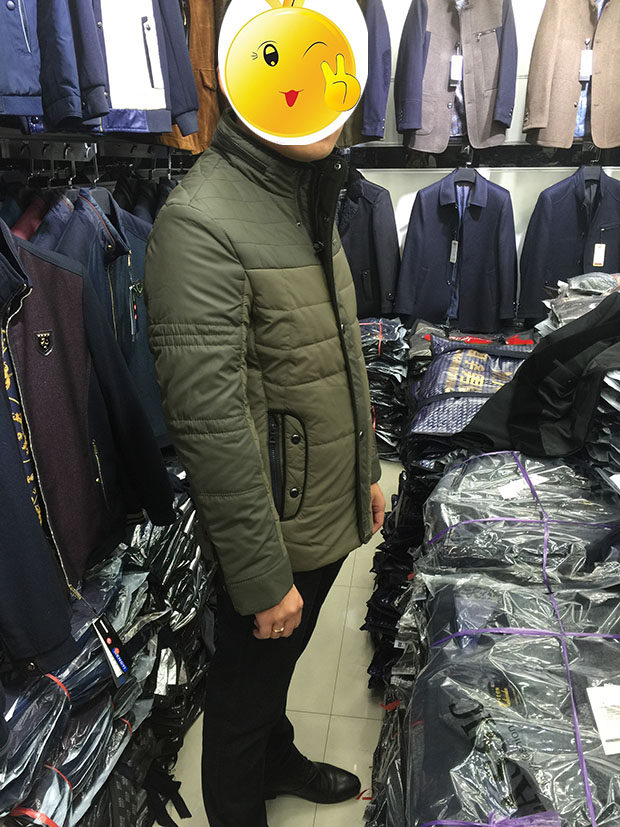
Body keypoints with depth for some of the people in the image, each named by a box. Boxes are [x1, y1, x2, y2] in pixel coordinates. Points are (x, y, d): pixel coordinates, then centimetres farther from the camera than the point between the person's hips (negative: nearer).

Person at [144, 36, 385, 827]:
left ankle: (278, 759, 56)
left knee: (284, 659, 29)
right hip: (273, 531, -8)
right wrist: (262, 577, -20)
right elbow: (210, 422, -26)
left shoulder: (309, 201, 6)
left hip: (329, 513, 8)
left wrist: (366, 469, 15)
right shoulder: (202, 222, -23)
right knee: (248, 681, 17)